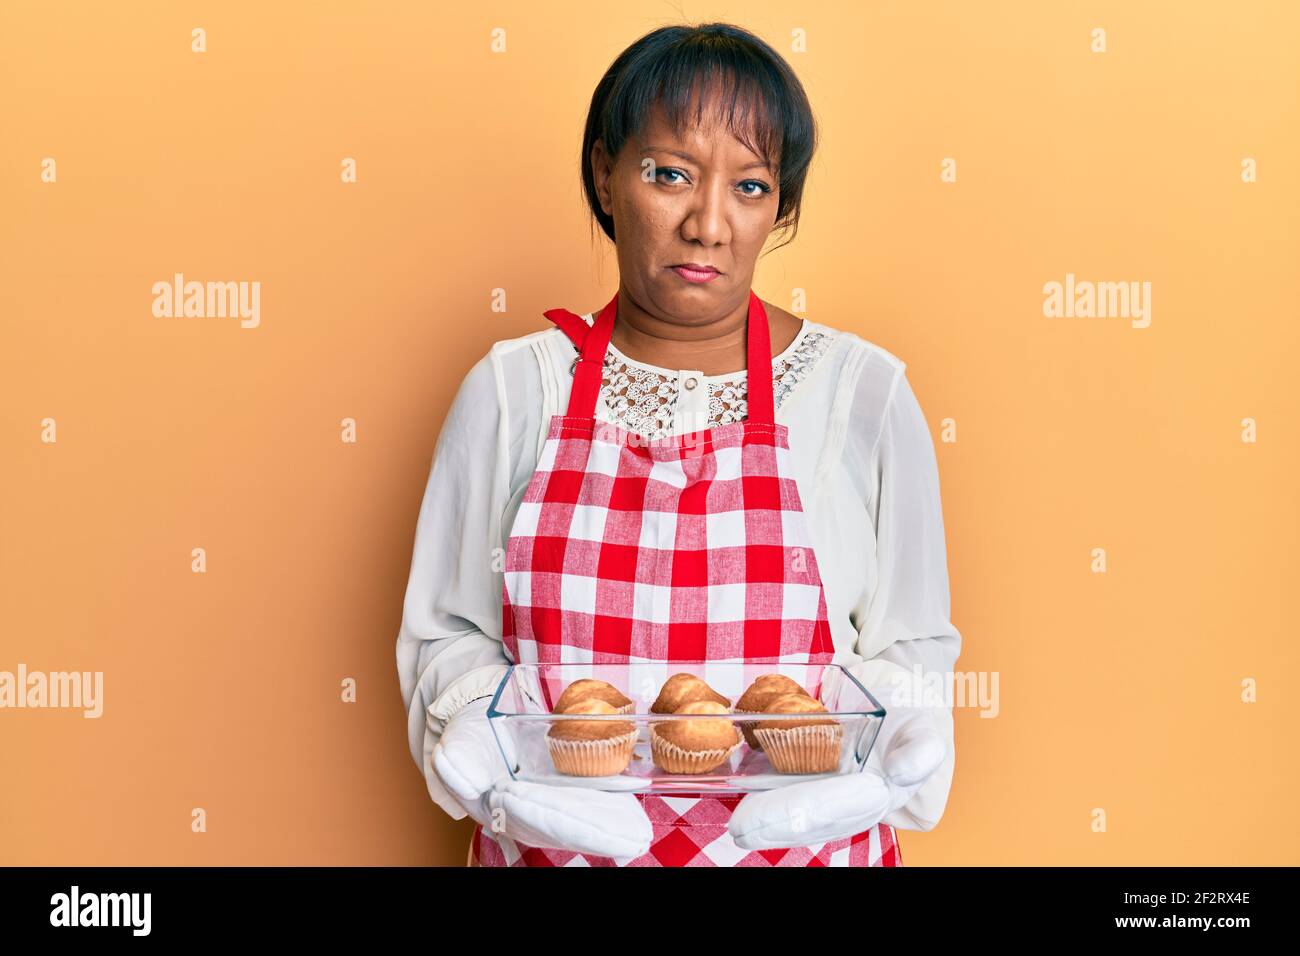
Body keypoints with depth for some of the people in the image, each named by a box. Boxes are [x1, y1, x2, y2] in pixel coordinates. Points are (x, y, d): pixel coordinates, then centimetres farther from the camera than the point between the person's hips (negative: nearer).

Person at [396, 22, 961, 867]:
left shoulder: (864, 393, -4)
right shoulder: (510, 391, -2)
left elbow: (909, 648, 0)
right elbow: (448, 633, 2)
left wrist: (882, 749, -19)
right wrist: (481, 735, -17)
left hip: (799, 840, 0)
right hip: (555, 841, 1)